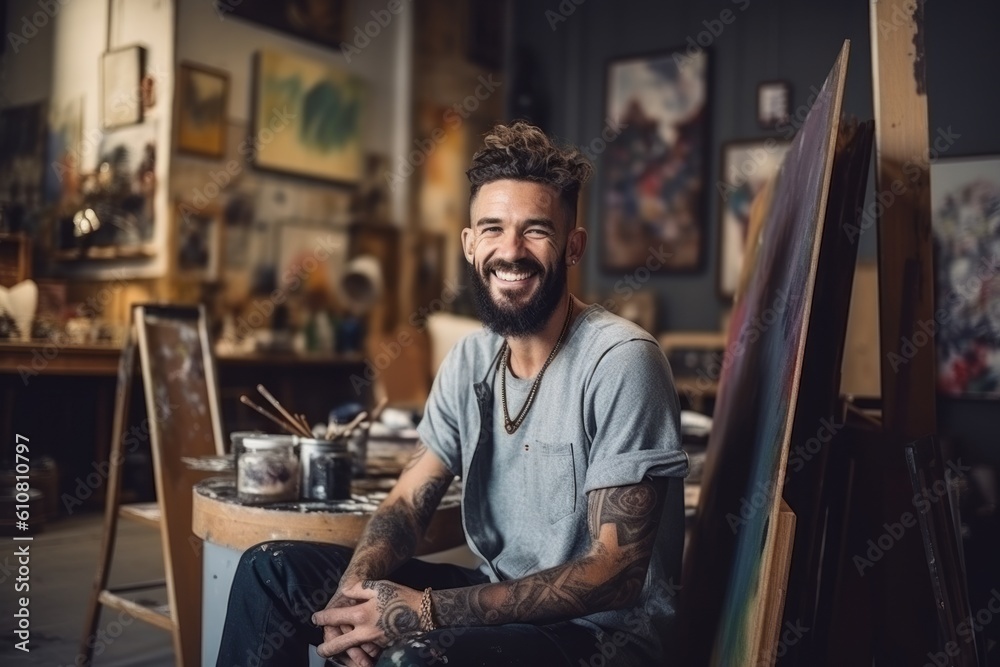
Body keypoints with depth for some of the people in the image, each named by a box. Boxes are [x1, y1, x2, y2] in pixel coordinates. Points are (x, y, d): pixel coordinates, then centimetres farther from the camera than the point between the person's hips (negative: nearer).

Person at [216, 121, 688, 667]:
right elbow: (408, 502, 5)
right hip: (495, 598, 7)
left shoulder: (619, 361, -19)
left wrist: (426, 610, -26)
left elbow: (616, 574, -21)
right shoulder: (470, 359, 3)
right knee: (273, 569, 1)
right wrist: (355, 588, -17)